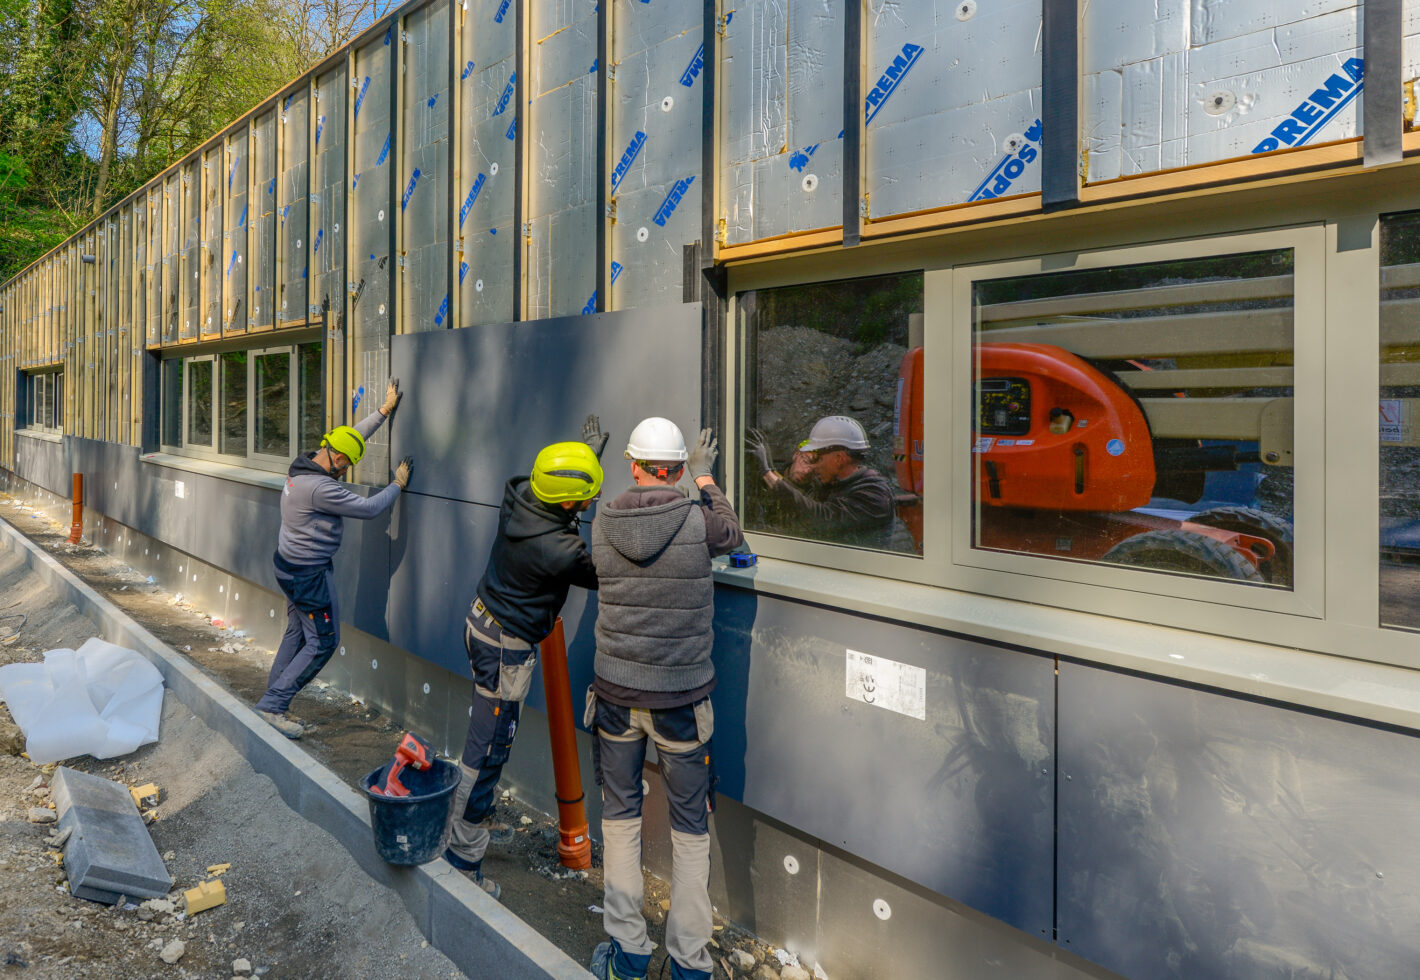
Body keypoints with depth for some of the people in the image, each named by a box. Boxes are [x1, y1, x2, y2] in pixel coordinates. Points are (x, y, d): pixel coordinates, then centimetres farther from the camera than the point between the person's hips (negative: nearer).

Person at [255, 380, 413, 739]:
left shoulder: (304, 465, 2)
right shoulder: (320, 488, -28)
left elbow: (352, 436, 12)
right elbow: (369, 508, -22)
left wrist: (385, 410, 16)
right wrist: (398, 484, -8)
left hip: (289, 564, 10)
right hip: (309, 573, -10)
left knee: (297, 633, 18)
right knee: (323, 641, 0)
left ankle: (273, 702, 24)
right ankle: (273, 703, 4)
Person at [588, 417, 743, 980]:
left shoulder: (601, 527, -6)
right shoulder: (698, 520, -14)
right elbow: (732, 534, 8)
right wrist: (705, 476, 23)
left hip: (616, 693, 2)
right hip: (682, 699, -2)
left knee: (619, 817, 17)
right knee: (691, 828, 13)